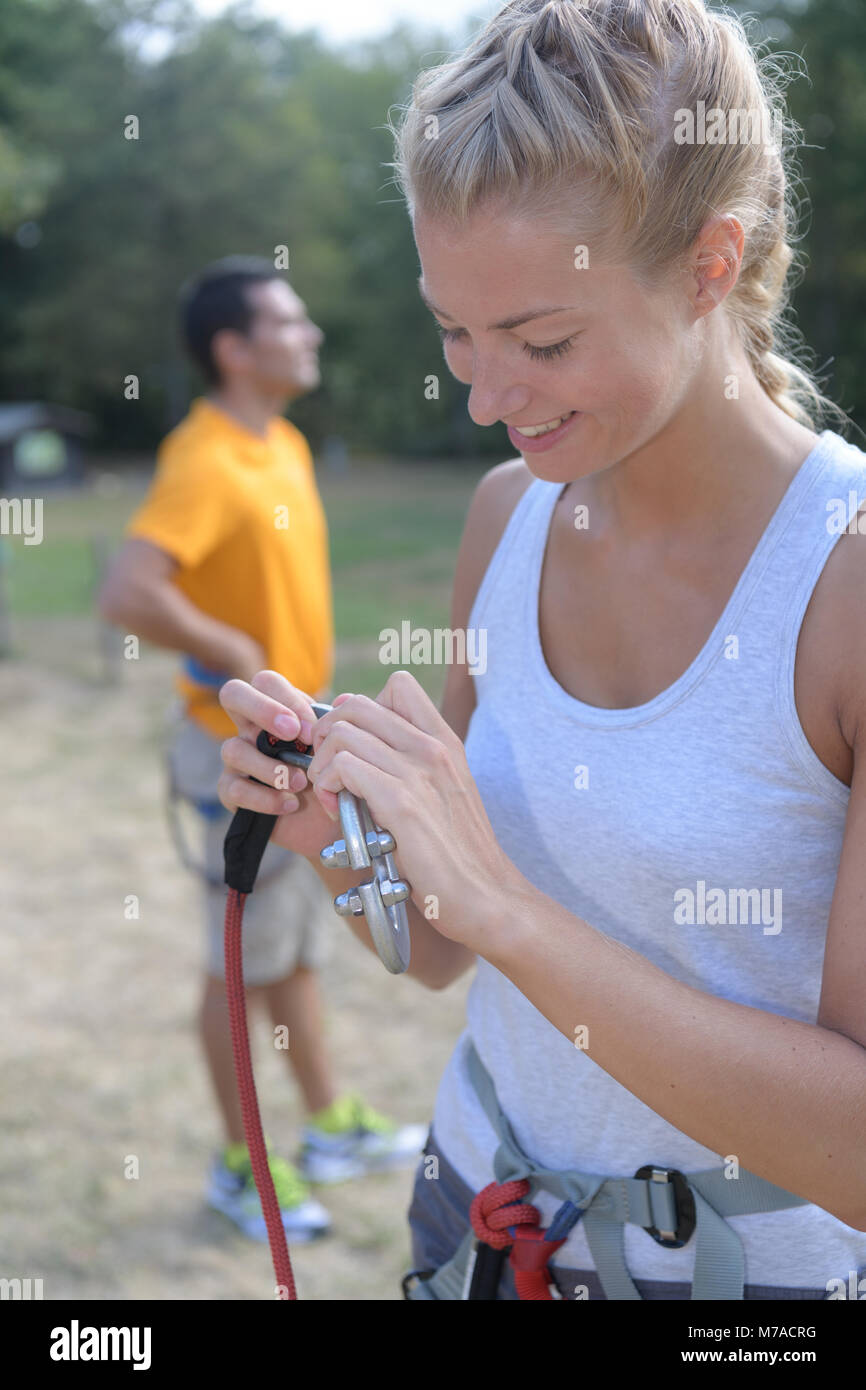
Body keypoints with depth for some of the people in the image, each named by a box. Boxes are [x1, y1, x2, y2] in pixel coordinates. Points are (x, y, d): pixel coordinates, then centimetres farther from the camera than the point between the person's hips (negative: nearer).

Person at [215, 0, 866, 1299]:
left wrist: (501, 901, -32)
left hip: (745, 1257, -4)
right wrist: (336, 836, -17)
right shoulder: (510, 514, -6)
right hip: (477, 1205, 5)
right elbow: (438, 951, 3)